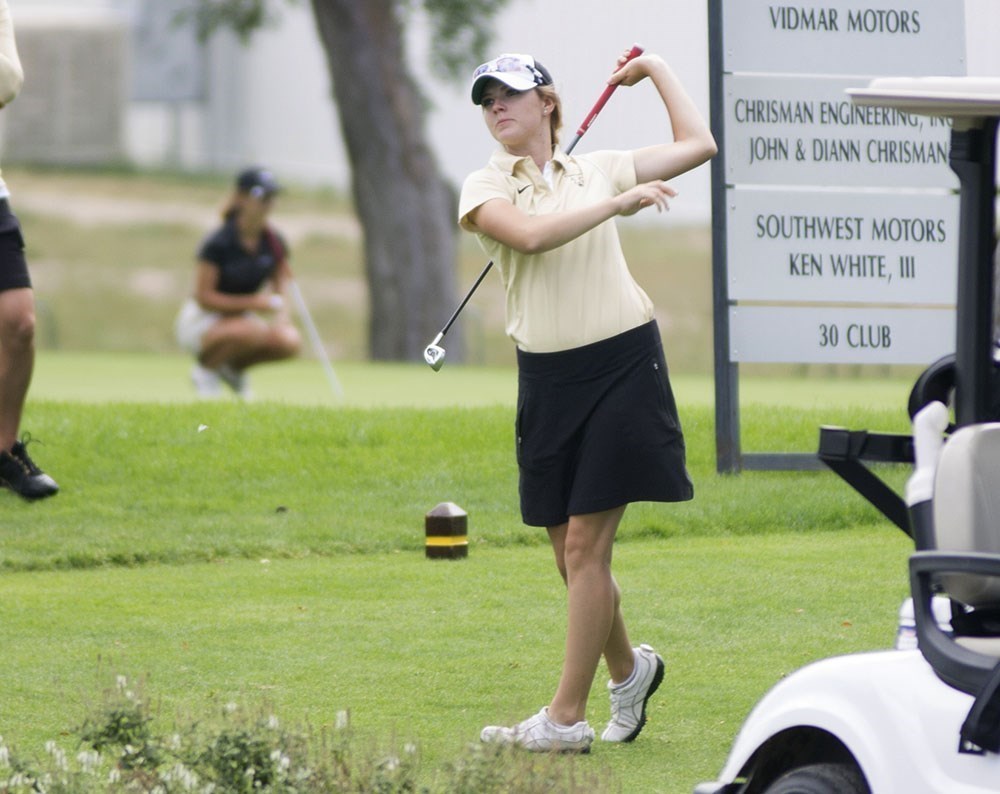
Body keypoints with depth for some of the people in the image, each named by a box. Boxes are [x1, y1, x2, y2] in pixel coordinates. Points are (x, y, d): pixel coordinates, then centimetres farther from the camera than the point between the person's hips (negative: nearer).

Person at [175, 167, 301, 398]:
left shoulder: (274, 244, -3)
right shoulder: (218, 243, -20)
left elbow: (279, 293, 7)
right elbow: (203, 297, -19)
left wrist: (282, 317, -15)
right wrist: (252, 303, -25)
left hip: (239, 318, 6)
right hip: (201, 319, -6)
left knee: (290, 342, -24)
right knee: (254, 332, -38)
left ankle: (234, 367, 6)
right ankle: (205, 369, -8)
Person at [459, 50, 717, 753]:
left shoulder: (597, 169, 9)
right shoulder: (485, 188, 3)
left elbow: (698, 145, 14)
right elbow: (530, 234, -17)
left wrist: (656, 69, 18)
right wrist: (618, 203, -18)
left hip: (623, 364, -2)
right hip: (546, 376, 2)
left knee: (585, 546, -8)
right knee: (572, 554, 8)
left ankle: (566, 718, -6)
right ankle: (629, 668, 34)